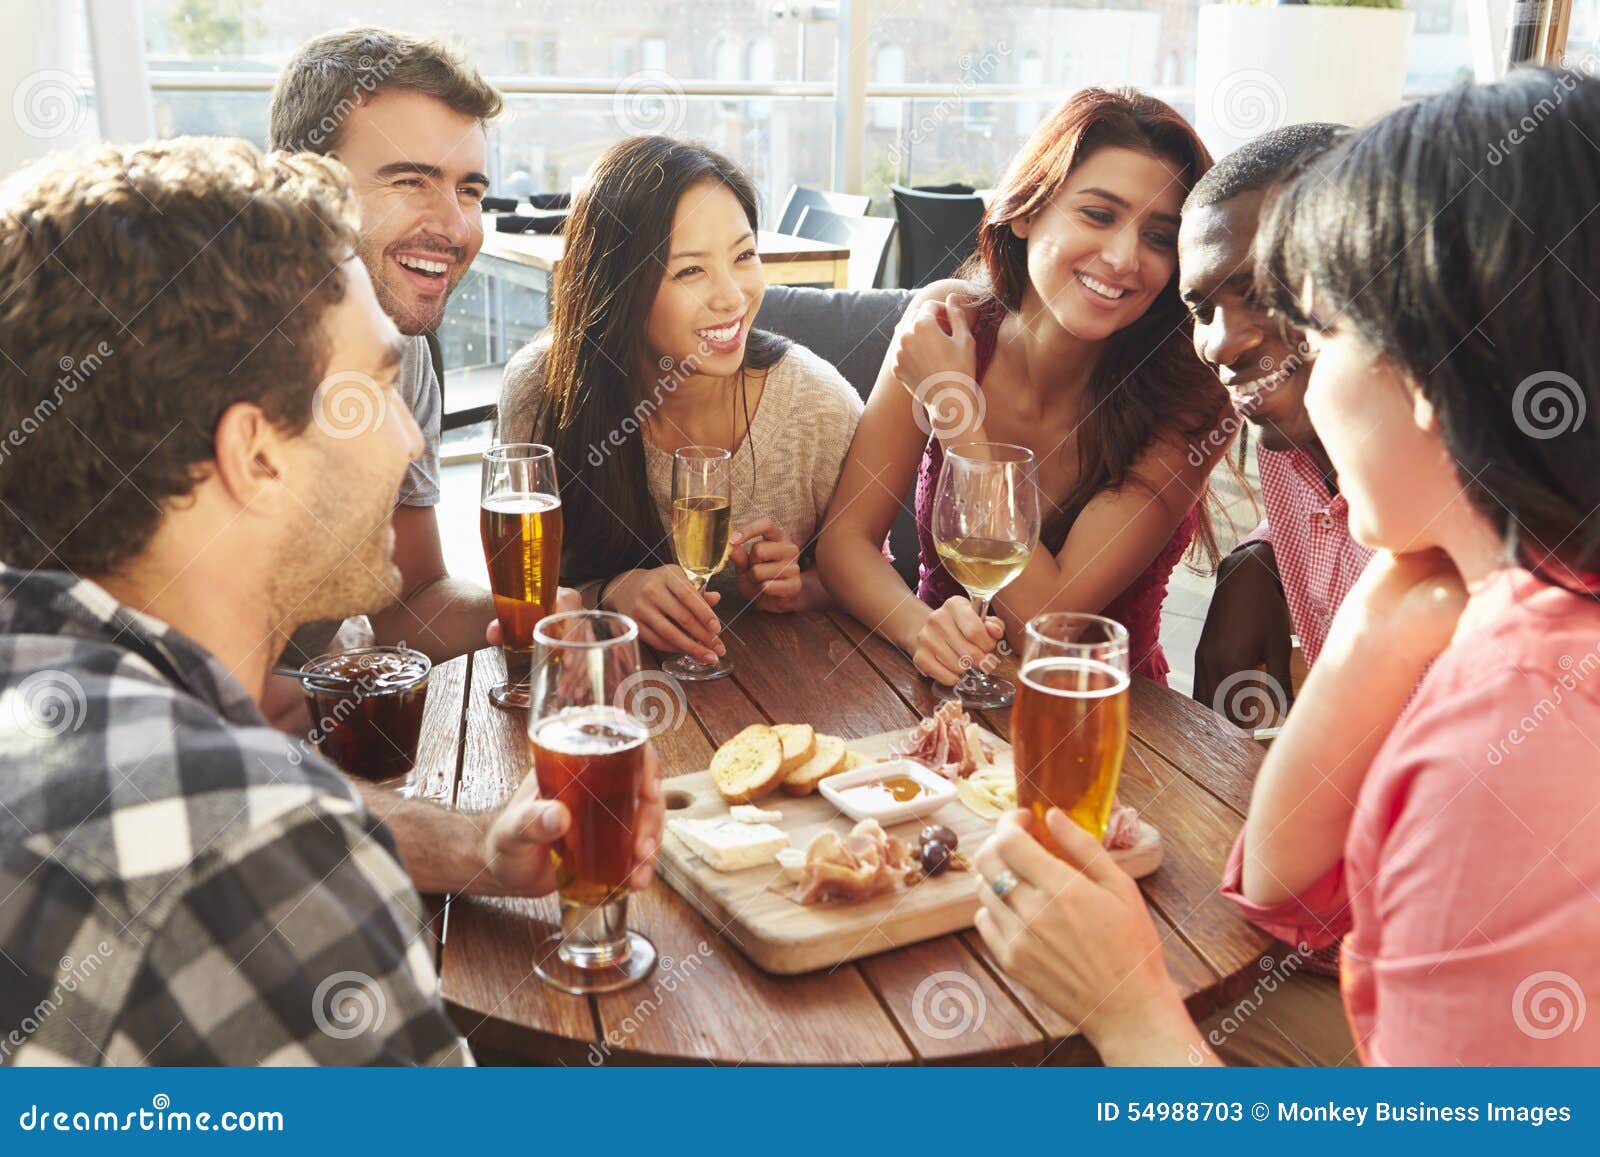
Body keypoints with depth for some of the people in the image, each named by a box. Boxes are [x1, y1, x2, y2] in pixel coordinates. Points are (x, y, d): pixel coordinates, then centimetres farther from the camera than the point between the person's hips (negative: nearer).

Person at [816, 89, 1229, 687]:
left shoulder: (1189, 402, -17)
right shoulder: (947, 320, -8)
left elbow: (1048, 621, -22)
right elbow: (846, 537, -8)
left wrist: (951, 402, -22)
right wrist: (920, 627, -29)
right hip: (943, 703, 2)